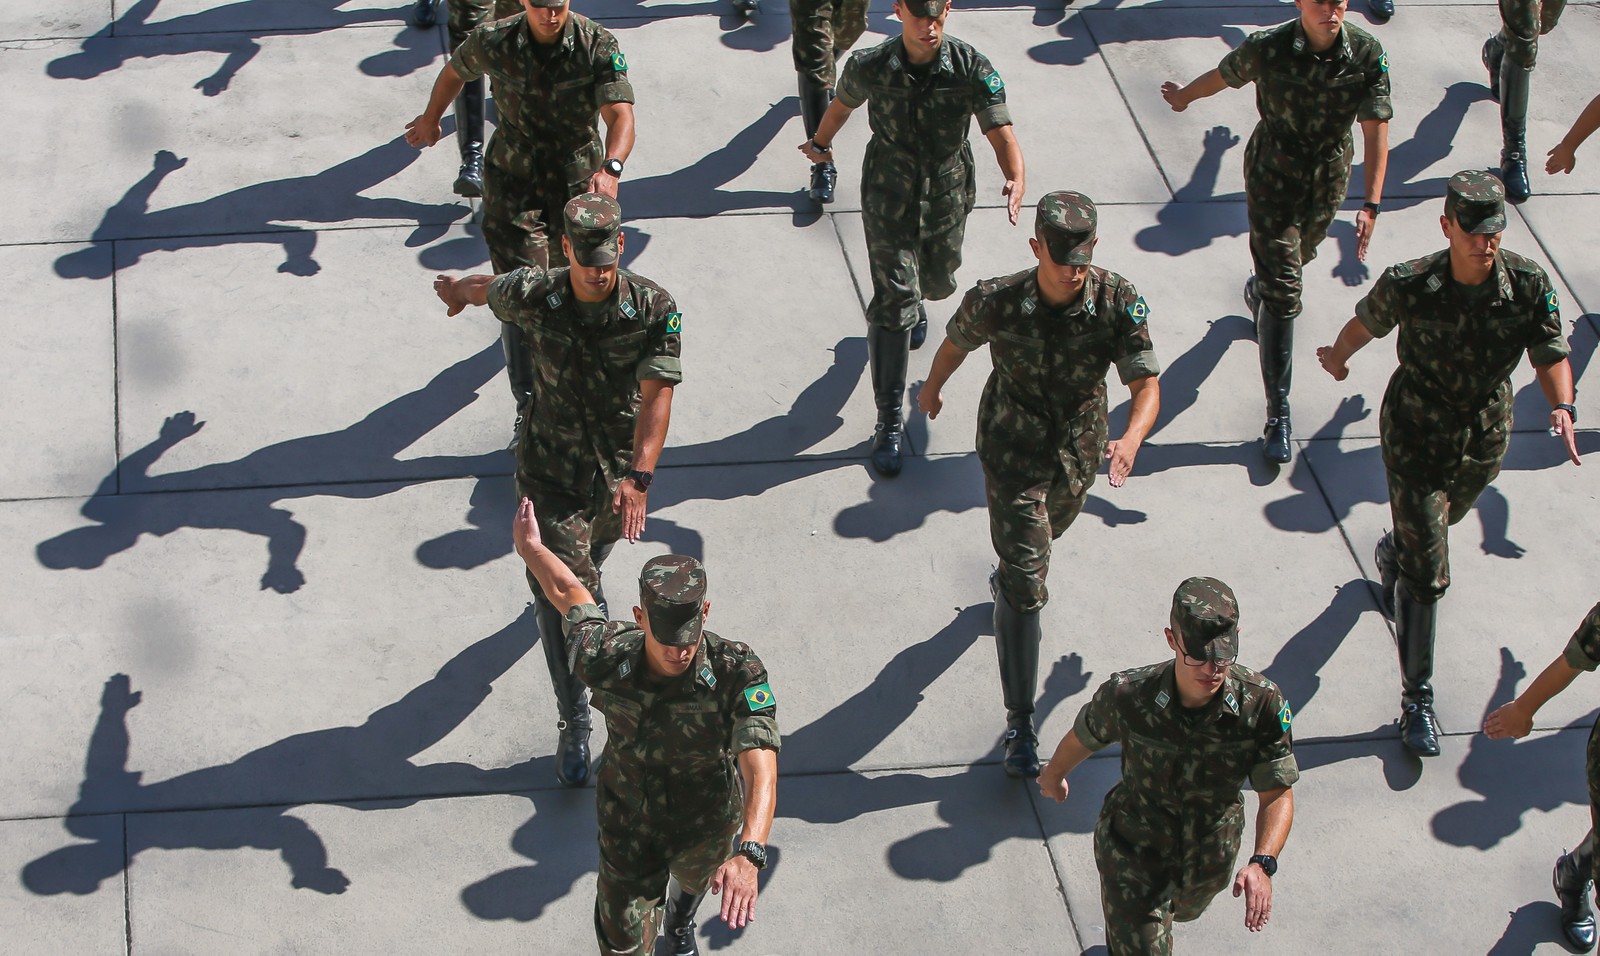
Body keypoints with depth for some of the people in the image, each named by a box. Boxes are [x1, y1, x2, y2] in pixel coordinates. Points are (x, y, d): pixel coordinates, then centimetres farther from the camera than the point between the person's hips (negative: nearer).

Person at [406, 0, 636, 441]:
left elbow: (620, 115, -32)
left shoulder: (598, 46, -21)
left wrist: (610, 167, -52)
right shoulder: (494, 42, -16)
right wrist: (430, 119, 24)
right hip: (514, 183, -1)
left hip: (577, 182, 1)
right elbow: (455, 71, 7)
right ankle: (528, 406, -4)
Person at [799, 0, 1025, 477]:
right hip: (888, 199, -2)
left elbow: (1001, 134, -27)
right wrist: (820, 144, 23)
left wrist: (1015, 181, -47)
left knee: (938, 282, 25)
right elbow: (842, 104, 4)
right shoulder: (870, 67, -18)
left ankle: (915, 303, 66)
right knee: (893, 303, -8)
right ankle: (889, 423, -1)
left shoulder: (972, 70, -20)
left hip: (947, 199, 2)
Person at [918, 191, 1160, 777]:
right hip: (1013, 449, -3)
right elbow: (957, 342, -4)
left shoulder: (1119, 304, -25)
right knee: (1025, 587, -8)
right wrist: (932, 389, 16)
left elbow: (1146, 384, -26)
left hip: (1079, 452, 3)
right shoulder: (996, 302, -26)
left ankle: (1007, 576, 70)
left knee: (1048, 532, 32)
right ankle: (1020, 724, -2)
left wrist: (1132, 439, -47)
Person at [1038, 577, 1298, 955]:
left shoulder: (1262, 703, -29)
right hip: (1134, 848, -3)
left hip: (1210, 853, 3)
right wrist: (1053, 775, 14)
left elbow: (1278, 793, -21)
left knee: (1184, 910, 32)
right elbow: (1083, 738, -8)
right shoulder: (1128, 695, -31)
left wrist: (1262, 864, -39)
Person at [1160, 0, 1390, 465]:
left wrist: (1371, 204, -26)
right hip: (1273, 176, -3)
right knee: (1282, 294, -7)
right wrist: (1183, 96, 19)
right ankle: (1278, 414, -3)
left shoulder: (1367, 55, -18)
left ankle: (1257, 291, 66)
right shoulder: (1267, 49, -22)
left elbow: (1376, 130, -19)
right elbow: (1223, 75, -1)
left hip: (1329, 181, 3)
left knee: (1298, 257, 28)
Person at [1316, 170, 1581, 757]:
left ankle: (1392, 556, 68)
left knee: (1438, 523, 31)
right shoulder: (1408, 286, -25)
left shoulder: (1529, 284, -20)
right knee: (1427, 573, -6)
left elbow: (1551, 355, -12)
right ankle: (1417, 701, 3)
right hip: (1415, 431, -3)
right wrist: (1338, 356, 13)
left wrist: (1562, 406, -30)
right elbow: (1367, 323, -5)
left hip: (1484, 438, 3)